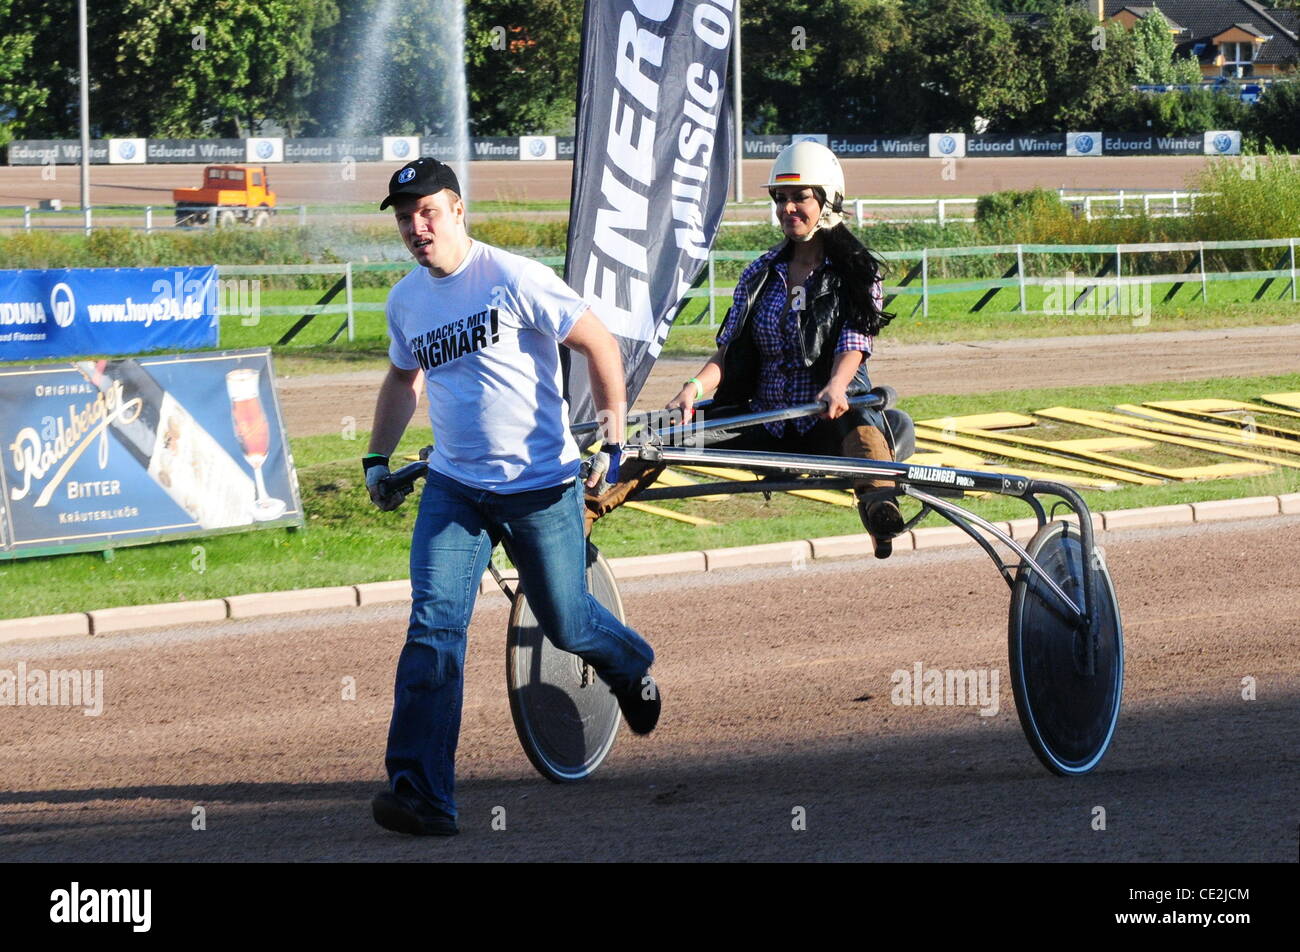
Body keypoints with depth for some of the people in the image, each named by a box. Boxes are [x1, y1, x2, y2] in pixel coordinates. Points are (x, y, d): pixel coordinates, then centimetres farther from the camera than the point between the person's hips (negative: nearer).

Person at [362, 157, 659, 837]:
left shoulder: (513, 279, -13)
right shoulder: (406, 302, 6)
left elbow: (599, 344, -9)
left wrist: (611, 436, -16)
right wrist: (378, 458, 20)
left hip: (540, 485, -4)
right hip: (453, 487, 4)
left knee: (567, 625, 9)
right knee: (433, 628, -13)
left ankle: (630, 667, 48)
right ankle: (421, 792, -20)